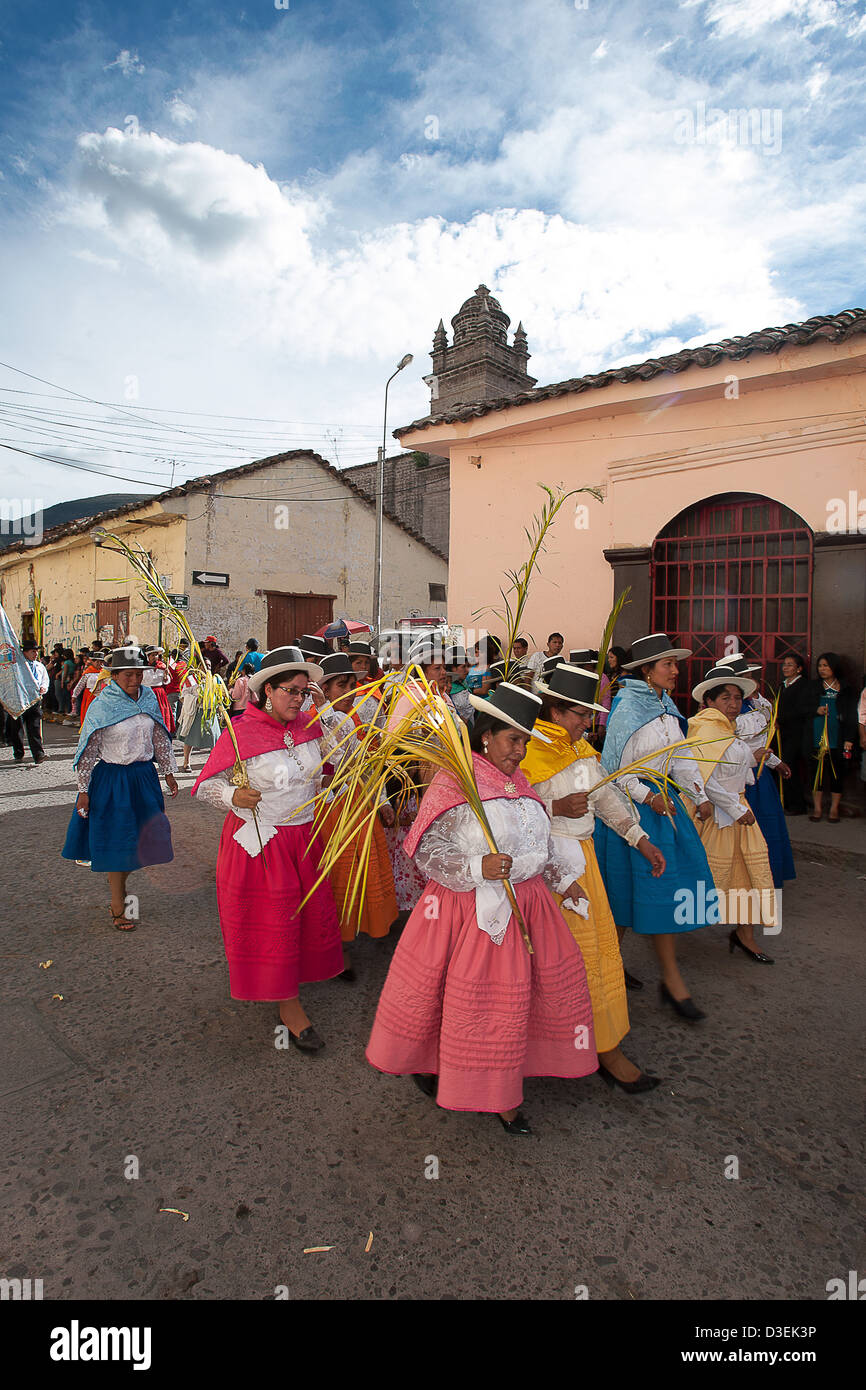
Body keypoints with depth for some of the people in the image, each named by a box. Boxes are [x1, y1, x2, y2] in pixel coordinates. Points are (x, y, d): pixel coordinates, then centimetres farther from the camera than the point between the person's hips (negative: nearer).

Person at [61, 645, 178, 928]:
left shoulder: (149, 700, 3)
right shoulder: (102, 706, -10)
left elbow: (160, 739, 13)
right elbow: (88, 751, -8)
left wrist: (168, 771, 14)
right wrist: (83, 790, -9)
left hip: (144, 775, 5)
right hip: (112, 779, -5)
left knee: (140, 839, 11)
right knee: (117, 842, 3)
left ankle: (118, 885, 39)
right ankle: (118, 909, 16)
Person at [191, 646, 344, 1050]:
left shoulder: (309, 725, 0)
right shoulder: (239, 733, -15)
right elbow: (206, 785, -7)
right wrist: (233, 795, -28)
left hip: (304, 837, 6)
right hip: (260, 842, -5)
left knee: (309, 912, 16)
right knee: (272, 921, 4)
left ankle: (295, 976, 41)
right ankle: (289, 1005, 17)